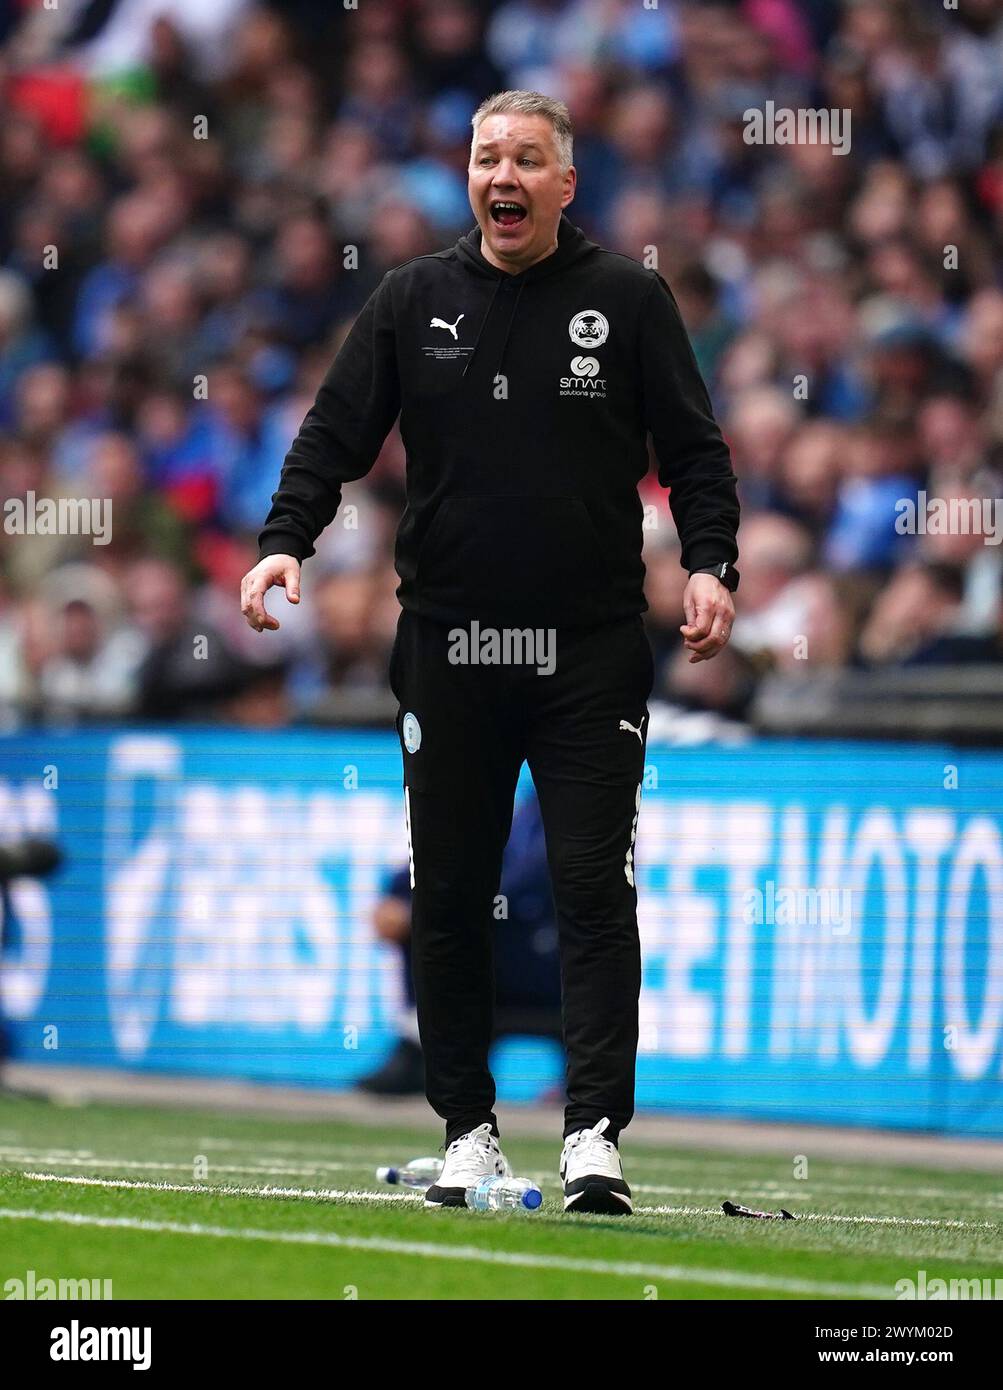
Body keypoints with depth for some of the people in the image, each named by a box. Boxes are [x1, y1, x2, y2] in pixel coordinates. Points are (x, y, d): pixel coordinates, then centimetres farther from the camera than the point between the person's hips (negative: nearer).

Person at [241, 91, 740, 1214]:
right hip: (447, 647, 2)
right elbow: (335, 435, 6)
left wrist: (709, 563, -12)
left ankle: (593, 1132, -9)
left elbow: (692, 447, 3)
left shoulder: (628, 300, 4)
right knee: (447, 897, 5)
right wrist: (284, 540, -10)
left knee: (594, 886, -9)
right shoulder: (412, 302, 8)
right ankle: (468, 1130, 14)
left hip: (591, 654, -2)